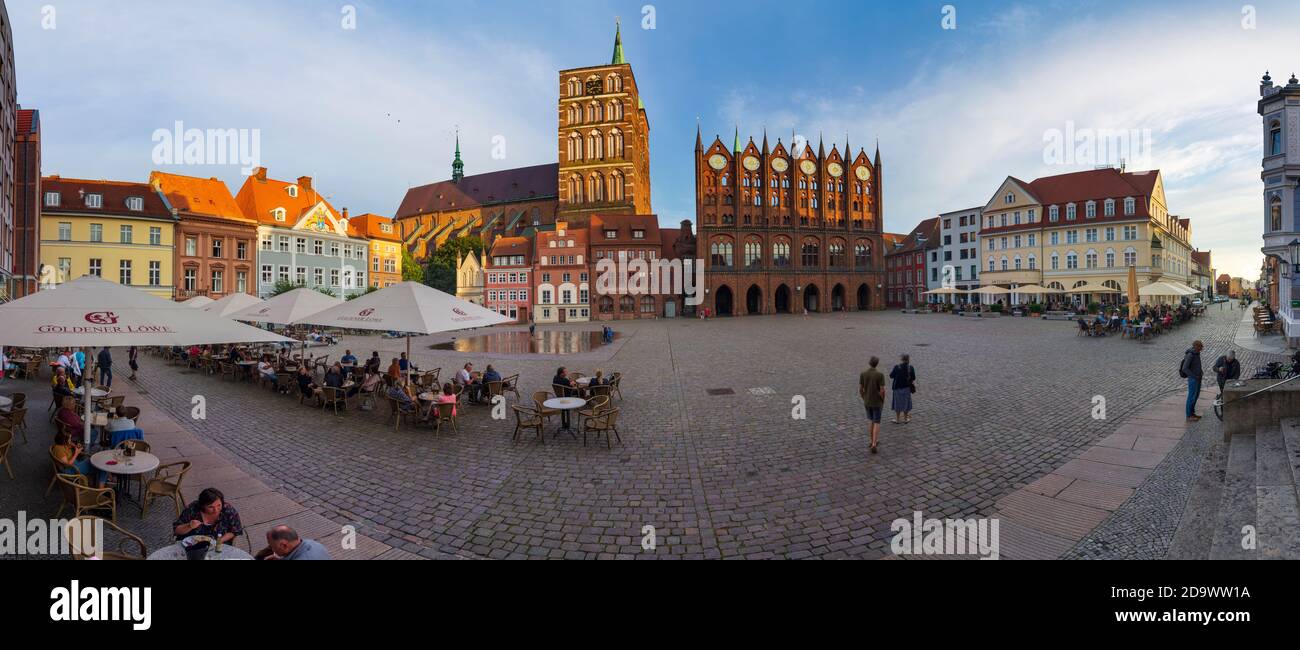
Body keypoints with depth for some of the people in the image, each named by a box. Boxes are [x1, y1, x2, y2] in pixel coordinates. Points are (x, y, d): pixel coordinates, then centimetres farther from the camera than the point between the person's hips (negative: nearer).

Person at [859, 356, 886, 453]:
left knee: (871, 420, 23)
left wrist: (864, 399, 12)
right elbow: (882, 391, -17)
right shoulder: (880, 375, -18)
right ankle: (873, 445, -6)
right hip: (877, 402, -3)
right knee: (877, 423, 5)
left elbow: (860, 389, -5)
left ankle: (873, 441, 33)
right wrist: (883, 403, -1)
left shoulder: (863, 374, -8)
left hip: (867, 401, 4)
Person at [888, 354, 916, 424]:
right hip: (906, 388, 1)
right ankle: (905, 419, 24)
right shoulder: (910, 368, -12)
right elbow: (913, 378, -4)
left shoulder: (897, 367, -16)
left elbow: (891, 376, -7)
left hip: (898, 387, -1)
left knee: (898, 403, 11)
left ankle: (897, 419, 19)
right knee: (906, 403, 15)